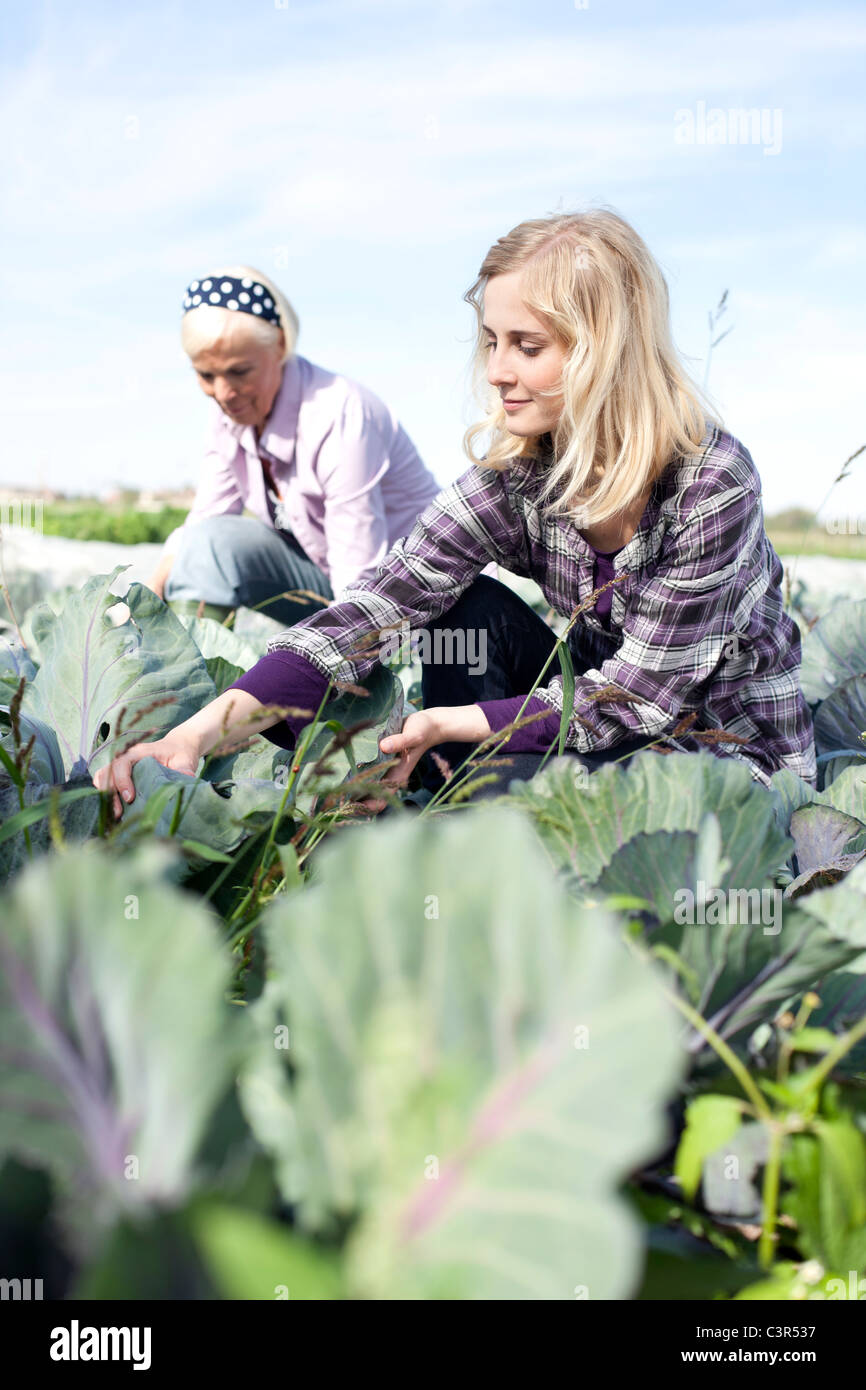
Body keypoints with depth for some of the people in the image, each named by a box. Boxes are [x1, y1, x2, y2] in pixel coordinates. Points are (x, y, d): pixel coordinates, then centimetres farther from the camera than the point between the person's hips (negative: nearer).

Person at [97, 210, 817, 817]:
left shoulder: (712, 483, -25)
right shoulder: (518, 467, -11)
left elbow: (638, 695, -22)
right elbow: (382, 603, -22)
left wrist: (447, 724, -25)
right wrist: (208, 728, -34)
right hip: (616, 720, 5)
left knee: (509, 783, -30)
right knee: (467, 609, -15)